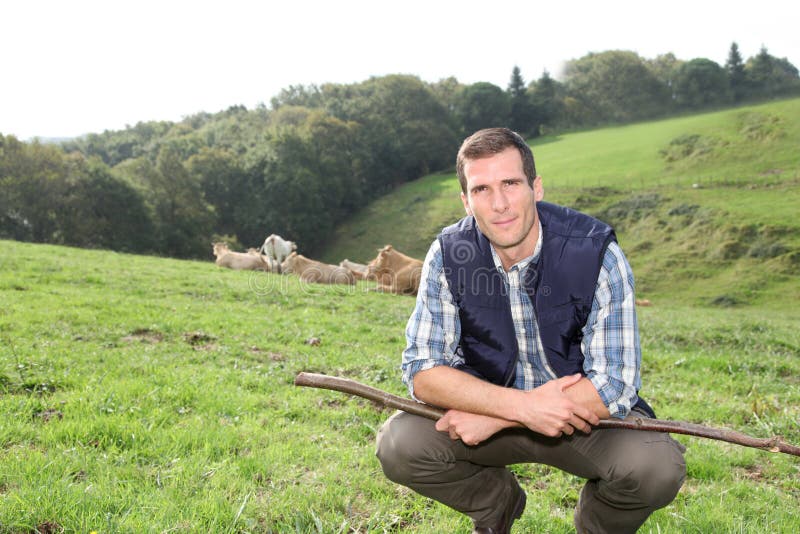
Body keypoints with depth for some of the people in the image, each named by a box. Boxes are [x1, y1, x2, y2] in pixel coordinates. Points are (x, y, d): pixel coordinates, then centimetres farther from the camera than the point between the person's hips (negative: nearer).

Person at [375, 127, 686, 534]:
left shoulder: (595, 252, -20)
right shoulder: (448, 255, -13)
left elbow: (616, 386, -22)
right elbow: (422, 370, -16)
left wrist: (494, 417, -24)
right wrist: (524, 405, -31)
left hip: (582, 416, -1)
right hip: (492, 406, 2)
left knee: (658, 466, -29)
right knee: (398, 444, -21)